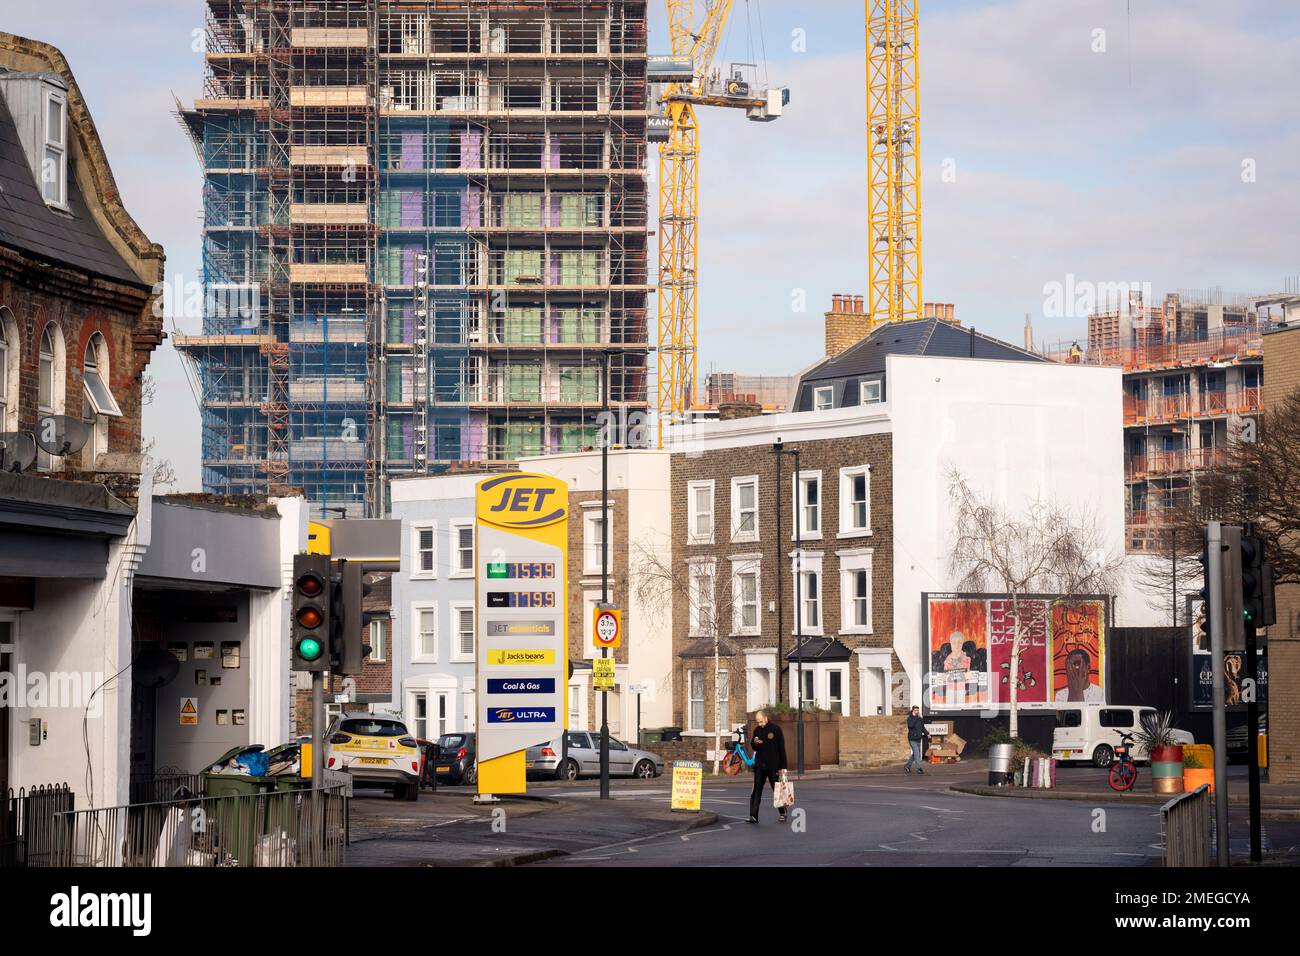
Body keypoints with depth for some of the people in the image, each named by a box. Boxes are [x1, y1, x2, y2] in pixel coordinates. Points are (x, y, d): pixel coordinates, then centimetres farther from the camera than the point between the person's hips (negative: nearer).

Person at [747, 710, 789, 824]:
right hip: (759, 766, 4)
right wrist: (754, 743, -9)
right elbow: (753, 747, 17)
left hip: (773, 767, -4)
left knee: (776, 790, 6)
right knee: (756, 791, -2)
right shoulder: (757, 730, 8)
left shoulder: (775, 729, -6)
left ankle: (782, 813, 18)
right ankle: (753, 815, -5)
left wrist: (782, 767, -9)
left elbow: (782, 749, -5)